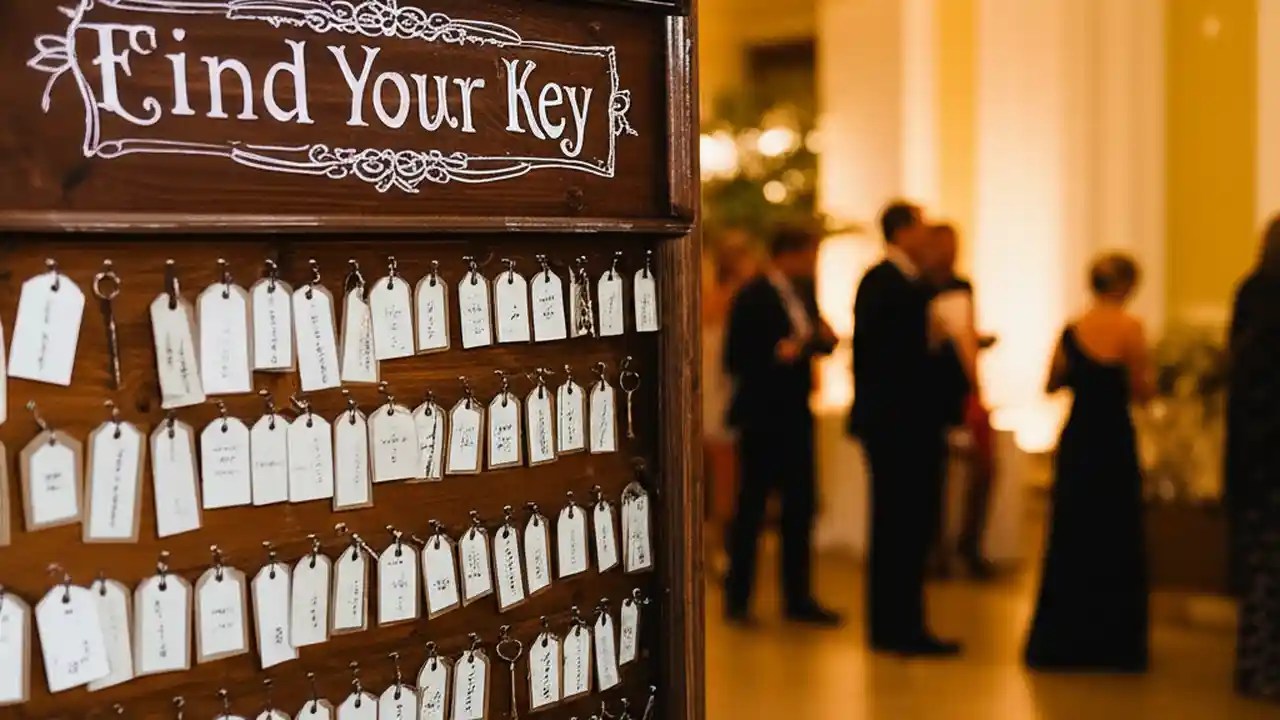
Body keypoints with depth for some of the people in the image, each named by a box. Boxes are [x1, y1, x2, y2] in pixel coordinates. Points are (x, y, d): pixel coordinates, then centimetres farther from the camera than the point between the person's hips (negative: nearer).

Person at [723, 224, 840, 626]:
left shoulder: (803, 292, 10)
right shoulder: (752, 298, -12)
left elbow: (815, 338, 17)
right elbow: (735, 359, -15)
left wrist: (823, 338, -5)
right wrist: (778, 354, -24)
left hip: (795, 415, 7)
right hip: (762, 416, -7)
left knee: (800, 506, 9)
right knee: (751, 506, 1)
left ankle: (798, 597, 18)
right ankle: (737, 599, 12)